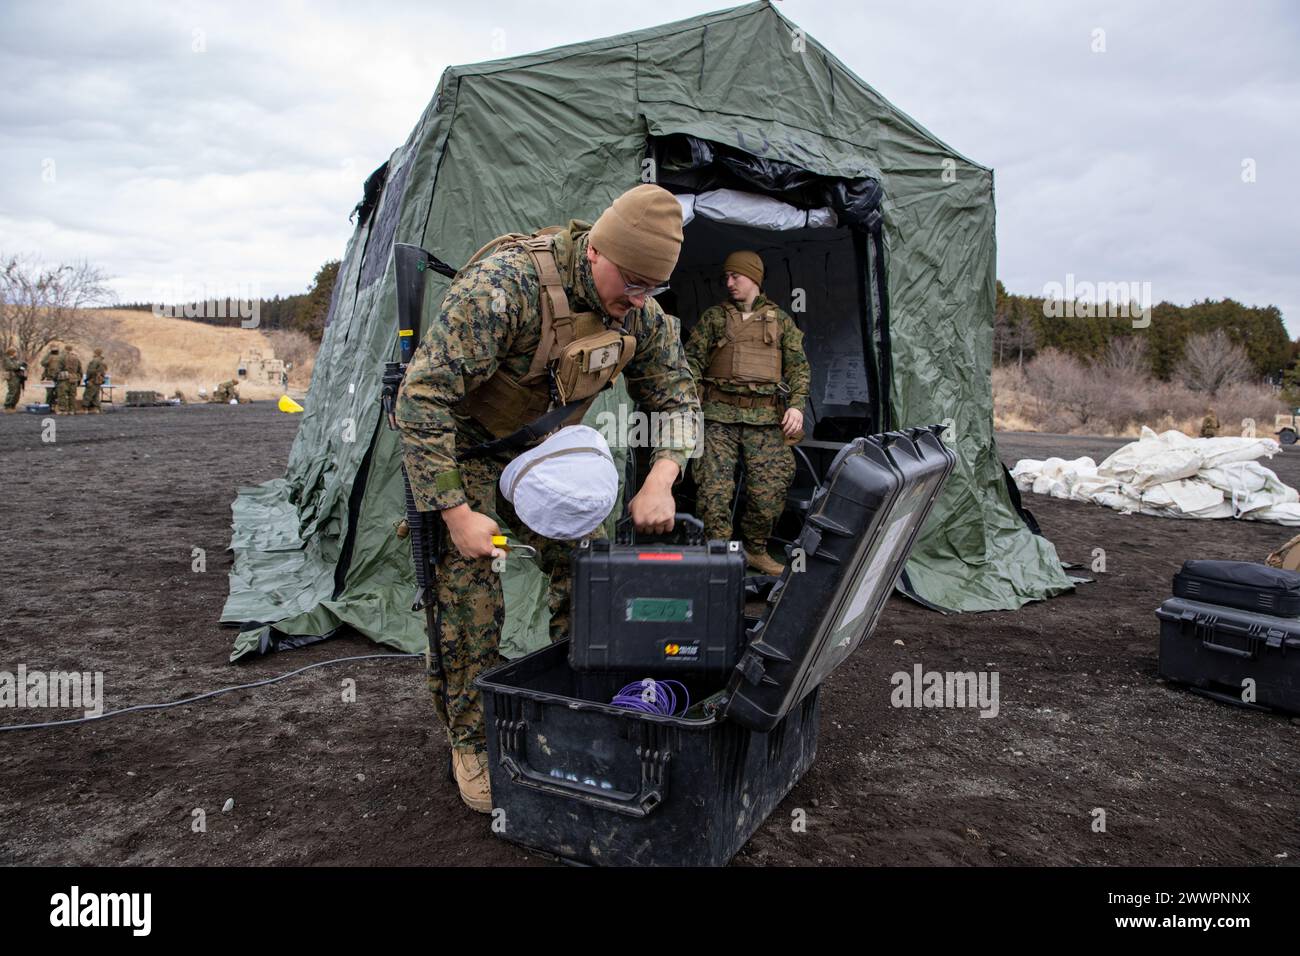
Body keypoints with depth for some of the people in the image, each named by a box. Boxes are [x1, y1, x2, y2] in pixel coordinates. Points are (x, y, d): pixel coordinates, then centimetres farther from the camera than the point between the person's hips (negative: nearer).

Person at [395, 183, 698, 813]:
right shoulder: (505, 285, -35)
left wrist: (660, 483, -18)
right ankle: (471, 744, 8)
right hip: (462, 447, -5)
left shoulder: (639, 312, -13)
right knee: (470, 600, -11)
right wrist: (457, 514, -34)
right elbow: (422, 395, -34)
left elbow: (675, 398, 0)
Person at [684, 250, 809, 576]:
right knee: (714, 489, -8)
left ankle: (756, 551, 18)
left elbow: (798, 365, 13)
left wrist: (797, 404, -1)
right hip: (719, 416, -1)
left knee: (769, 490, -2)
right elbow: (692, 359, 9)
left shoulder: (780, 320, 14)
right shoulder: (713, 317, 12)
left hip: (766, 418, 1)